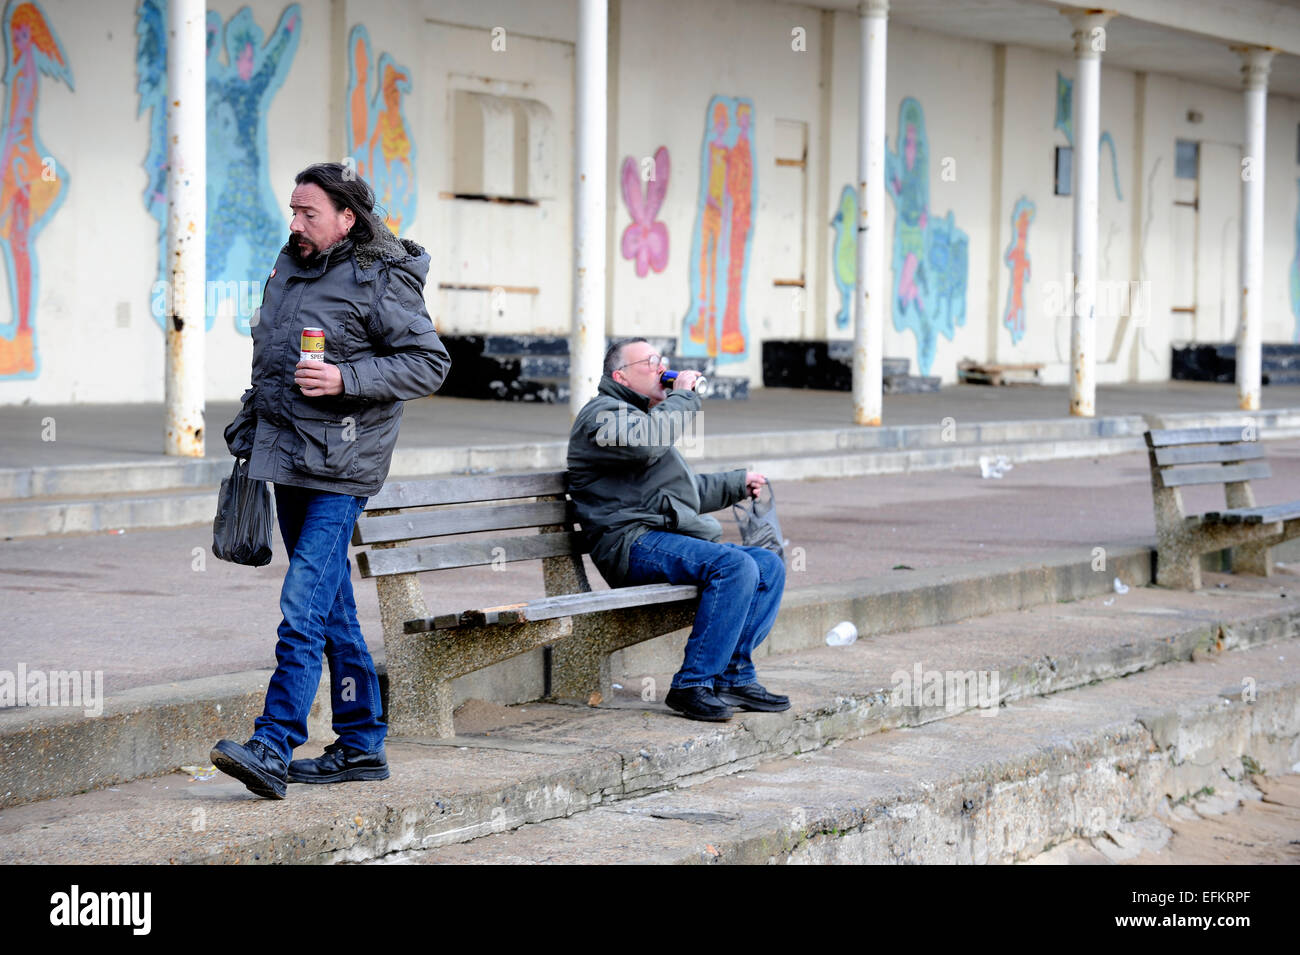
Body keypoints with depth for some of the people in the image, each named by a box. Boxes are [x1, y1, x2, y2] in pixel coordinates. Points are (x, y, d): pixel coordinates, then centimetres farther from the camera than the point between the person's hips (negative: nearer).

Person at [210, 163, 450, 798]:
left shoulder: (382, 281, -9)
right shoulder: (290, 266, 15)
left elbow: (430, 363, -11)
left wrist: (347, 379, -21)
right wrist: (247, 430, 24)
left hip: (340, 470, -8)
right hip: (288, 459, 8)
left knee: (303, 607, -15)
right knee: (333, 611, 12)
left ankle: (272, 750, -19)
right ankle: (362, 746, 19)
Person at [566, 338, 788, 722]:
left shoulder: (640, 415, 32)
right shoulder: (603, 413, 0)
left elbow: (688, 490, 42)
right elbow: (647, 442, -23)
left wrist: (738, 483, 31)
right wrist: (683, 395, -9)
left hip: (669, 541, 10)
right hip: (634, 542, -10)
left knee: (770, 566, -1)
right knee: (736, 566, -28)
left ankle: (734, 677, -6)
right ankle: (692, 685, -27)